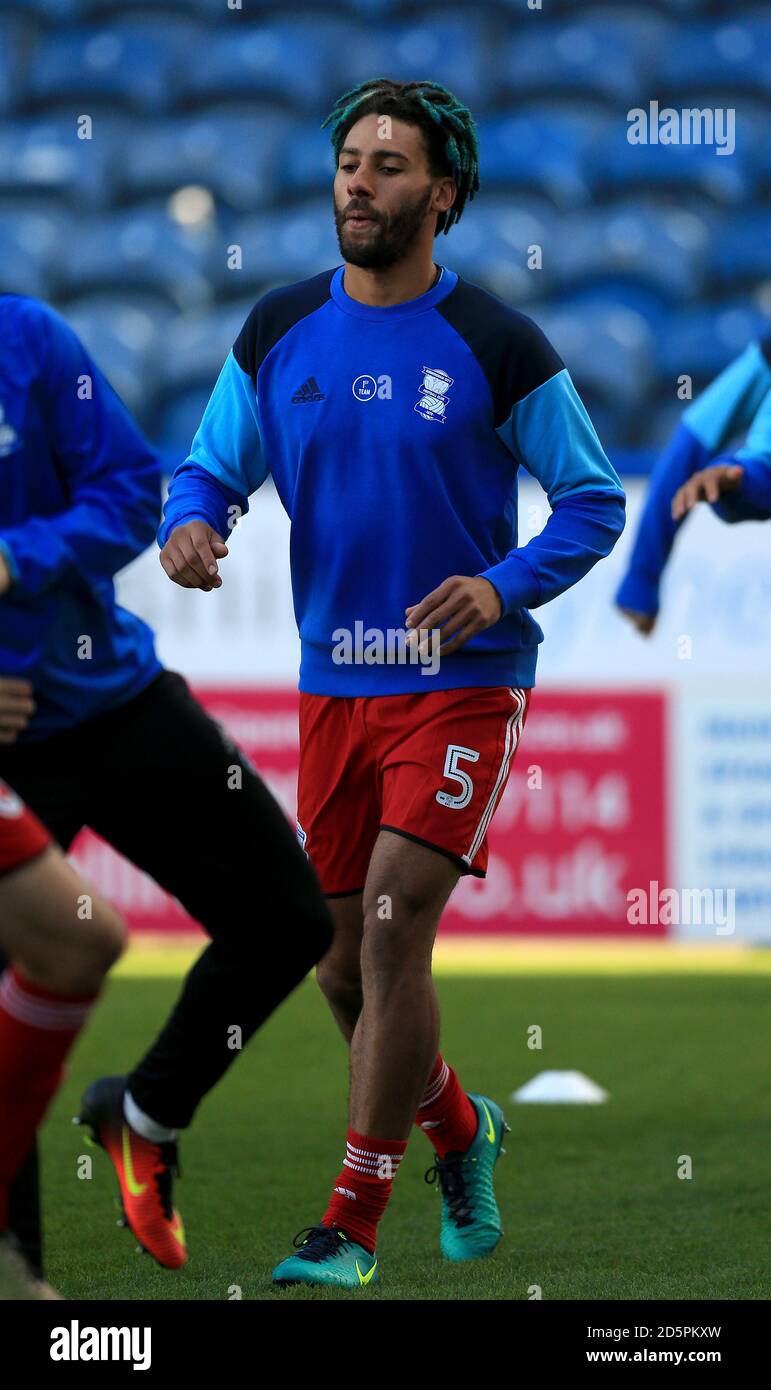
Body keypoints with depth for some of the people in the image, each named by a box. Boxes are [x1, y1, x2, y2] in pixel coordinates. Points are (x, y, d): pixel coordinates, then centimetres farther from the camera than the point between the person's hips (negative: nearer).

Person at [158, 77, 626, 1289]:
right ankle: (459, 1130, 38)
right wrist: (190, 523, -12)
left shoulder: (496, 345, -7)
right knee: (349, 971, 9)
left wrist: (503, 589, -18)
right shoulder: (278, 334, 3)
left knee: (393, 930, -14)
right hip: (334, 683, 5)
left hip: (462, 683, -4)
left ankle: (351, 1229, -7)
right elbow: (213, 466, 12)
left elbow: (594, 501, -1)